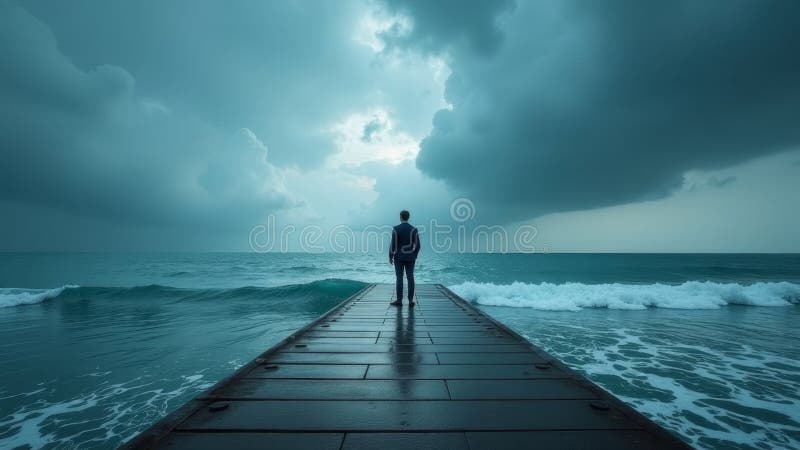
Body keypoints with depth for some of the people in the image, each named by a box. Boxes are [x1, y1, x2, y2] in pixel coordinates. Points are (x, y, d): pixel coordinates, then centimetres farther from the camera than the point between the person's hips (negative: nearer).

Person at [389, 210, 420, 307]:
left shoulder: (396, 229, -10)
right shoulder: (414, 229, 0)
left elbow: (393, 245, -12)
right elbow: (417, 245, 2)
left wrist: (390, 257, -1)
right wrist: (415, 256, 15)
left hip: (399, 257, -3)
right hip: (410, 257, 3)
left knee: (399, 278, 2)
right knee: (410, 278, 4)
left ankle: (399, 301, 6)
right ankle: (410, 301, 7)